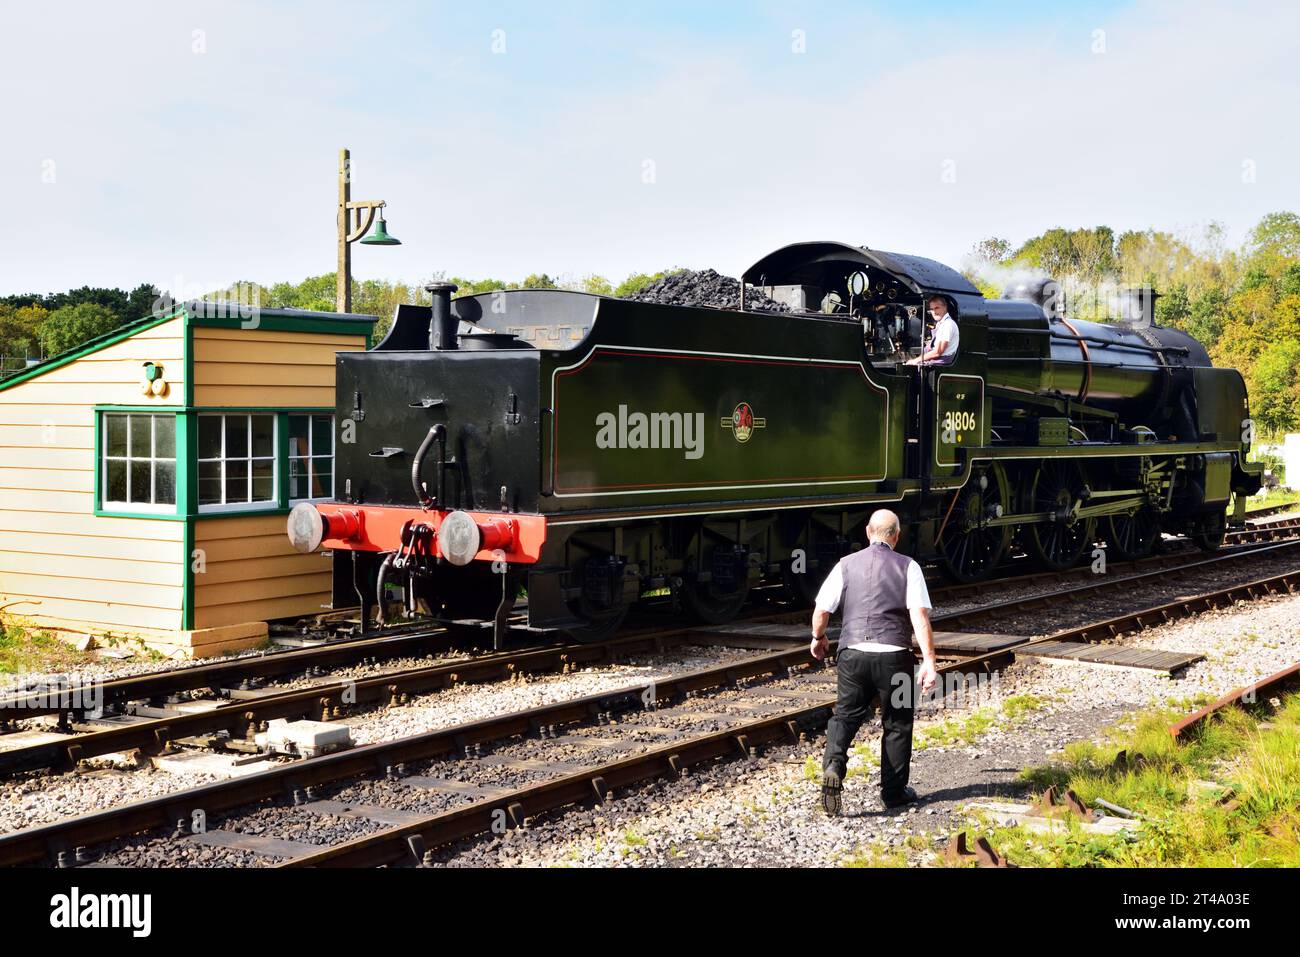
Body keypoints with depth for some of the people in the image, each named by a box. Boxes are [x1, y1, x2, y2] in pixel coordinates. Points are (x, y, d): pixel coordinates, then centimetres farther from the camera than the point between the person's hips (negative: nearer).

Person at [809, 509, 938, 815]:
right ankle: (894, 791, 21)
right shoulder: (908, 566, 0)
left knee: (846, 714, 15)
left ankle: (833, 765, -11)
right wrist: (929, 660, -12)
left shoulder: (846, 564, 5)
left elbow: (821, 609, 3)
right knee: (897, 723, 14)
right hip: (894, 655, -1)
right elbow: (919, 614, -11)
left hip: (853, 652, 1)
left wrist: (818, 638, 23)